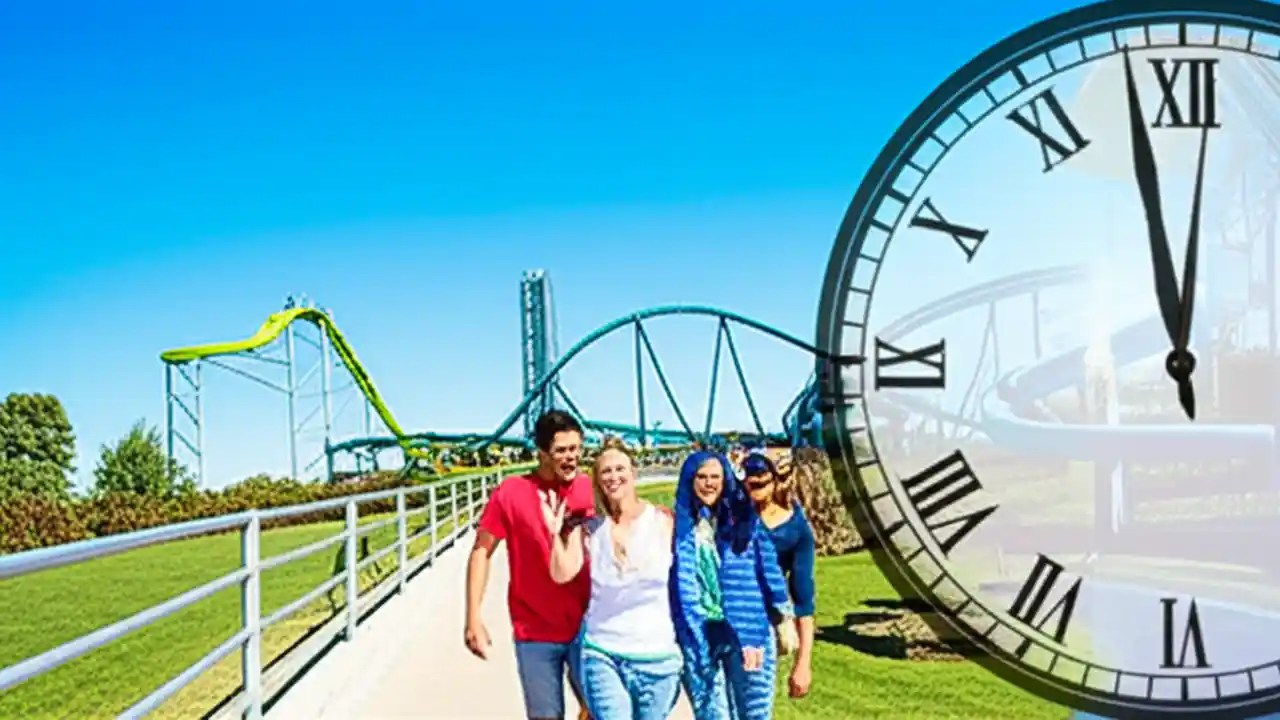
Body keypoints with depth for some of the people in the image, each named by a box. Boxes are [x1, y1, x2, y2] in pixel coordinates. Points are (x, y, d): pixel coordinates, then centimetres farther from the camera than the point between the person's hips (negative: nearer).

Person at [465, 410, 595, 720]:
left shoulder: (590, 489, -3)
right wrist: (473, 618, -9)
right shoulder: (512, 492, -11)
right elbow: (481, 552, -4)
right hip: (536, 634, -2)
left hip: (587, 628, 3)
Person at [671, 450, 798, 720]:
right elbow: (677, 581, 6)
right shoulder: (679, 525, 3)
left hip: (745, 629, 0)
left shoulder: (744, 518, 3)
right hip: (698, 635, 0)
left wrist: (785, 620, 7)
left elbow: (769, 569, 7)